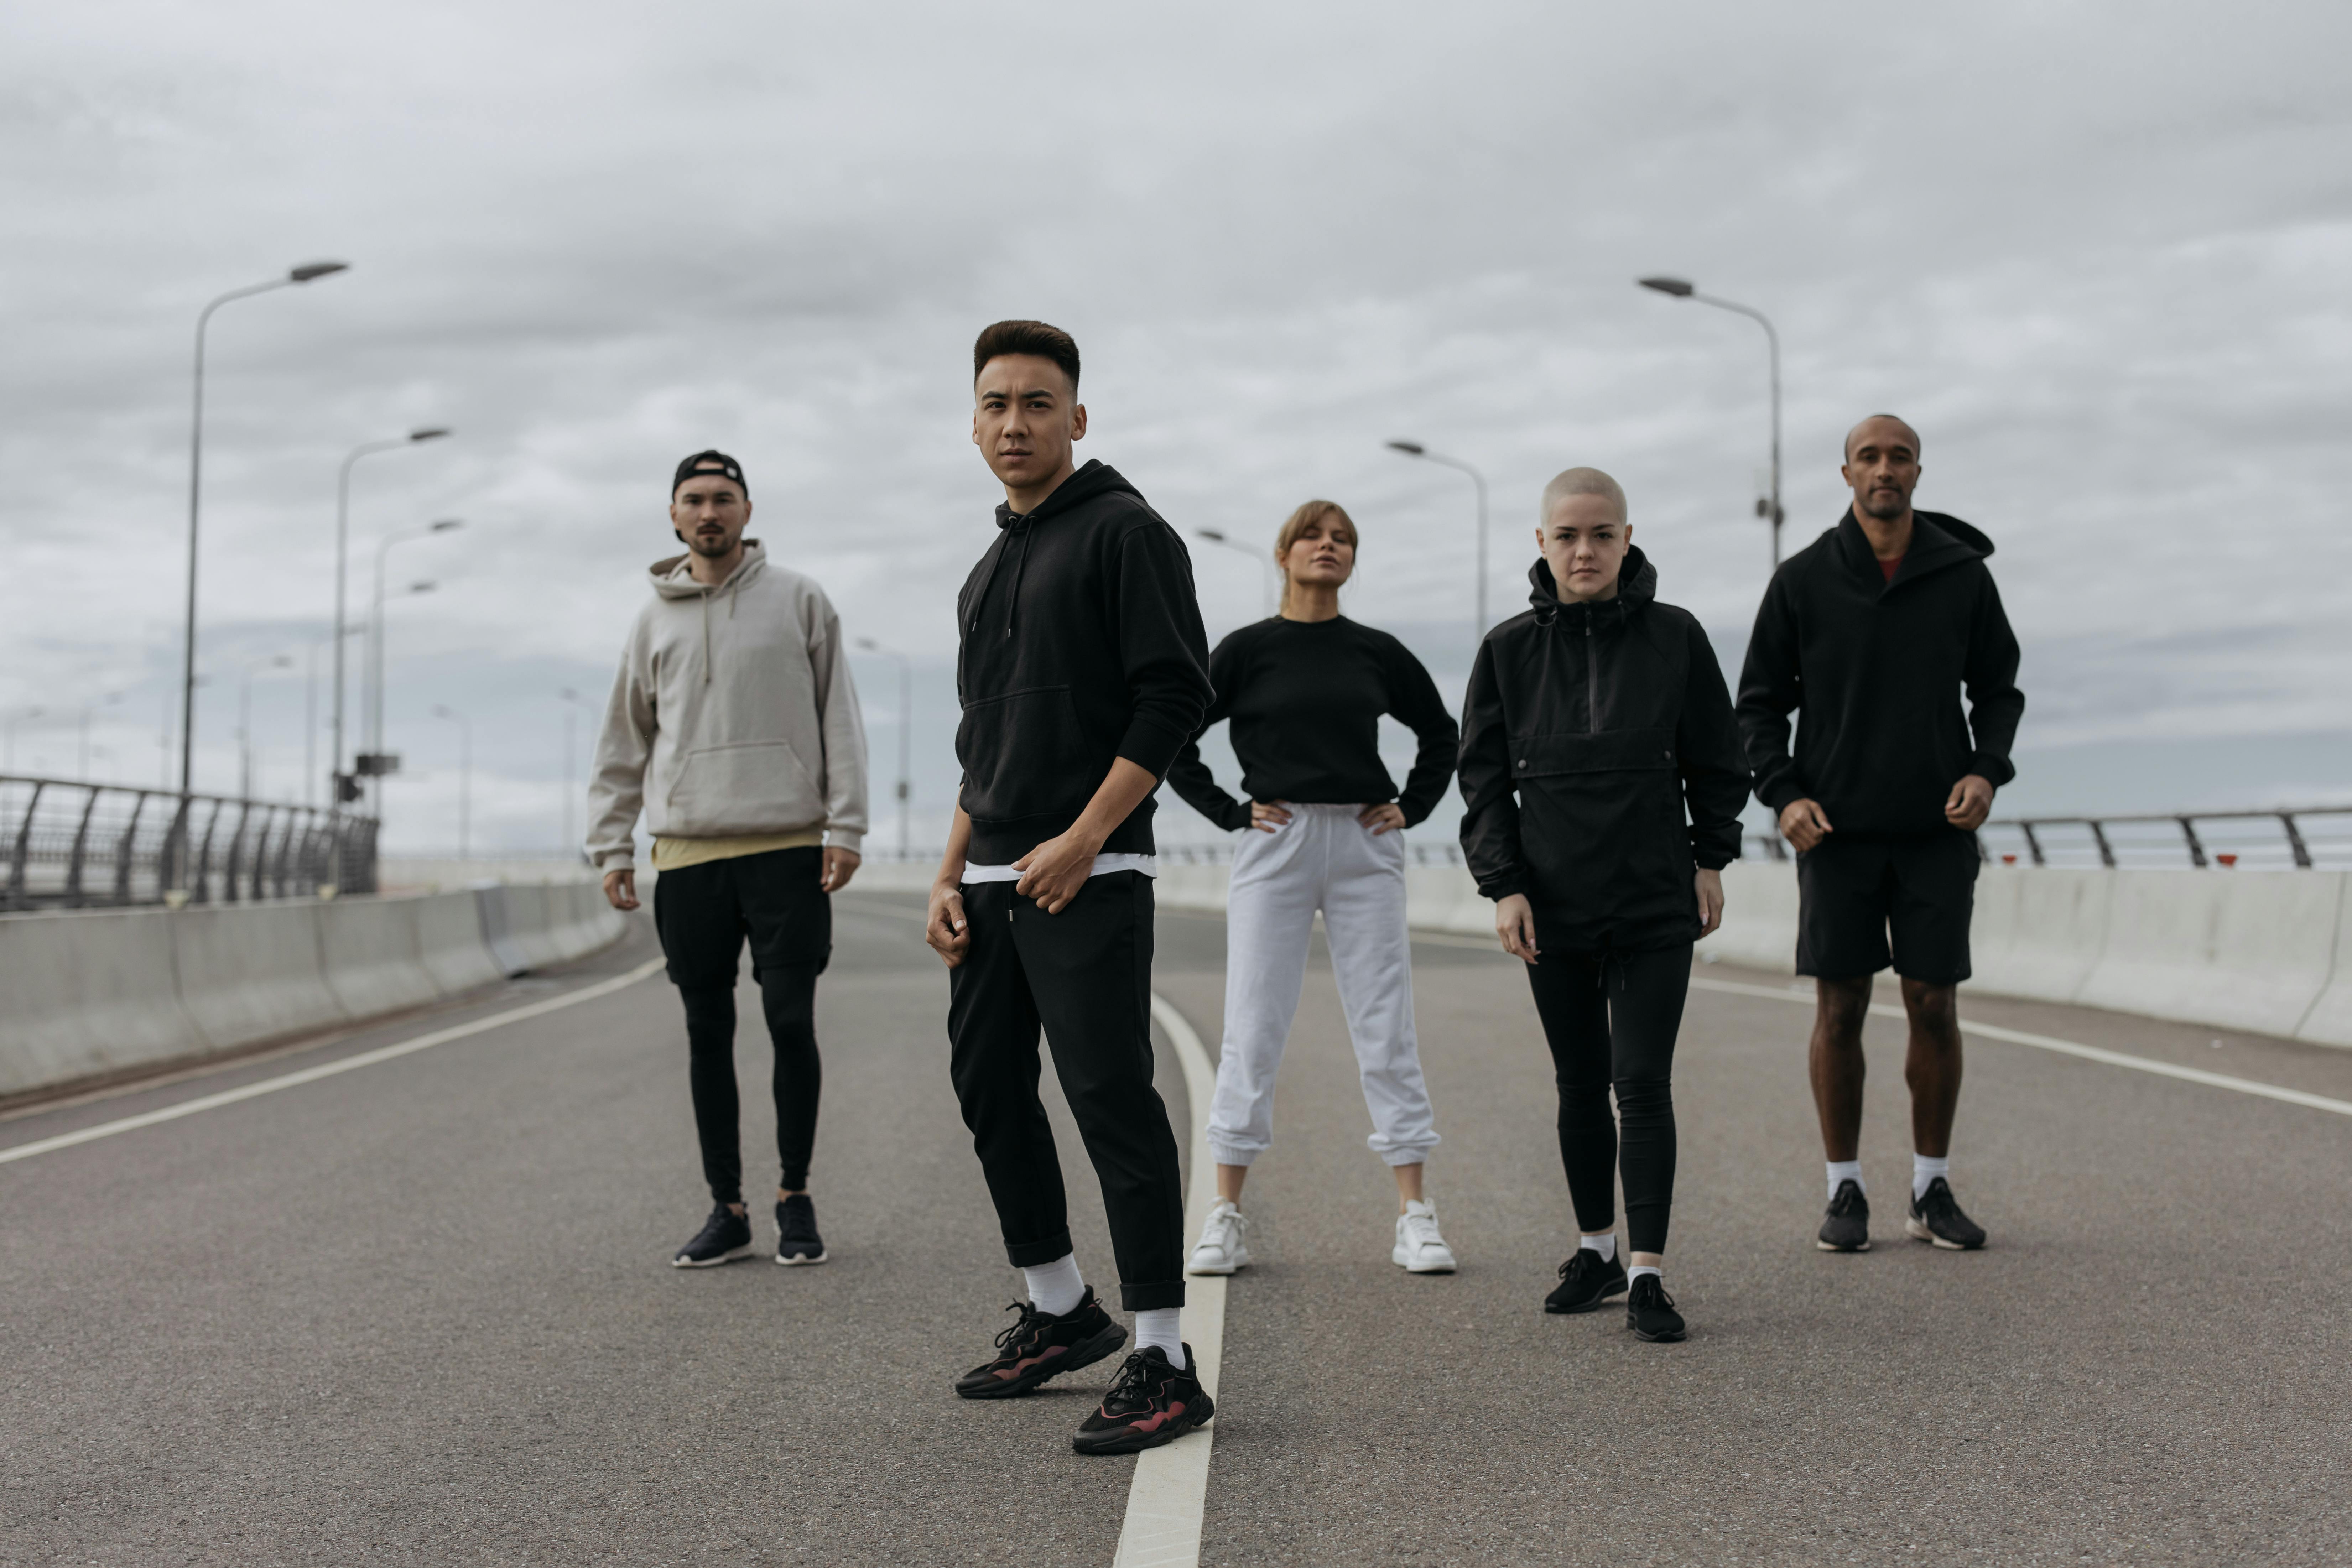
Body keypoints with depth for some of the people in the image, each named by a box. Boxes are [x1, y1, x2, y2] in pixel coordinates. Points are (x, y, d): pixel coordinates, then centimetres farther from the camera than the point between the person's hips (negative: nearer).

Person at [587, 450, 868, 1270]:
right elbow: (624, 740, 15)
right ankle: (726, 1209, 13)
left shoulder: (798, 600, 4)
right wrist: (611, 844, 8)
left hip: (788, 845, -2)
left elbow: (838, 717, 2)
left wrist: (845, 826, -5)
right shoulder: (656, 620, 11)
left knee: (792, 1023, -3)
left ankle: (795, 1197, 11)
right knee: (708, 1032, 5)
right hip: (688, 850, 3)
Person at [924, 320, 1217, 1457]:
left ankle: (1161, 1363, -7)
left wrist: (1081, 839, -18)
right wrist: (949, 878, 15)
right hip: (992, 884, 9)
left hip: (1089, 880, -9)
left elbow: (1174, 697, -14)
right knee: (989, 1090, 12)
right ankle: (1060, 1312, 27)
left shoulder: (1124, 531, -5)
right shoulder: (987, 575, 20)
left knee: (1111, 1100, -11)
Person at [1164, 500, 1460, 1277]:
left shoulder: (1377, 652, 8)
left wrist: (1411, 807, 9)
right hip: (1276, 847, -2)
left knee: (1387, 1027, 1)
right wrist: (1231, 812, -3)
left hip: (1366, 847, 2)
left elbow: (1441, 732, 21)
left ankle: (1415, 1218, 4)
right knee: (1252, 1029, -2)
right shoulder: (1248, 650, 1)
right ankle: (1226, 1218, 3)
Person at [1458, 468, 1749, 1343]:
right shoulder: (1510, 649, 0)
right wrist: (1504, 886, -3)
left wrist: (1710, 859, 7)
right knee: (1581, 1084, 12)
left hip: (1655, 907, -2)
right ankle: (1597, 1252, 26)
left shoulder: (1674, 637, -2)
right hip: (1553, 907, 2)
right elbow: (1485, 777, 3)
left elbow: (1715, 760, 8)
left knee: (1644, 1084, -6)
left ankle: (1647, 1278, -2)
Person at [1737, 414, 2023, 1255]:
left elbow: (1999, 689, 11)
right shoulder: (1804, 580, 0)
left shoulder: (1963, 574, 3)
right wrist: (1783, 796, -9)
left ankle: (1933, 1190, 15)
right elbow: (1760, 703, 5)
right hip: (1837, 834, -1)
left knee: (1935, 1007, 3)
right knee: (1839, 1010, 2)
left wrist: (1986, 771, -7)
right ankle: (1845, 1192, 12)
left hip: (1938, 834, 1)